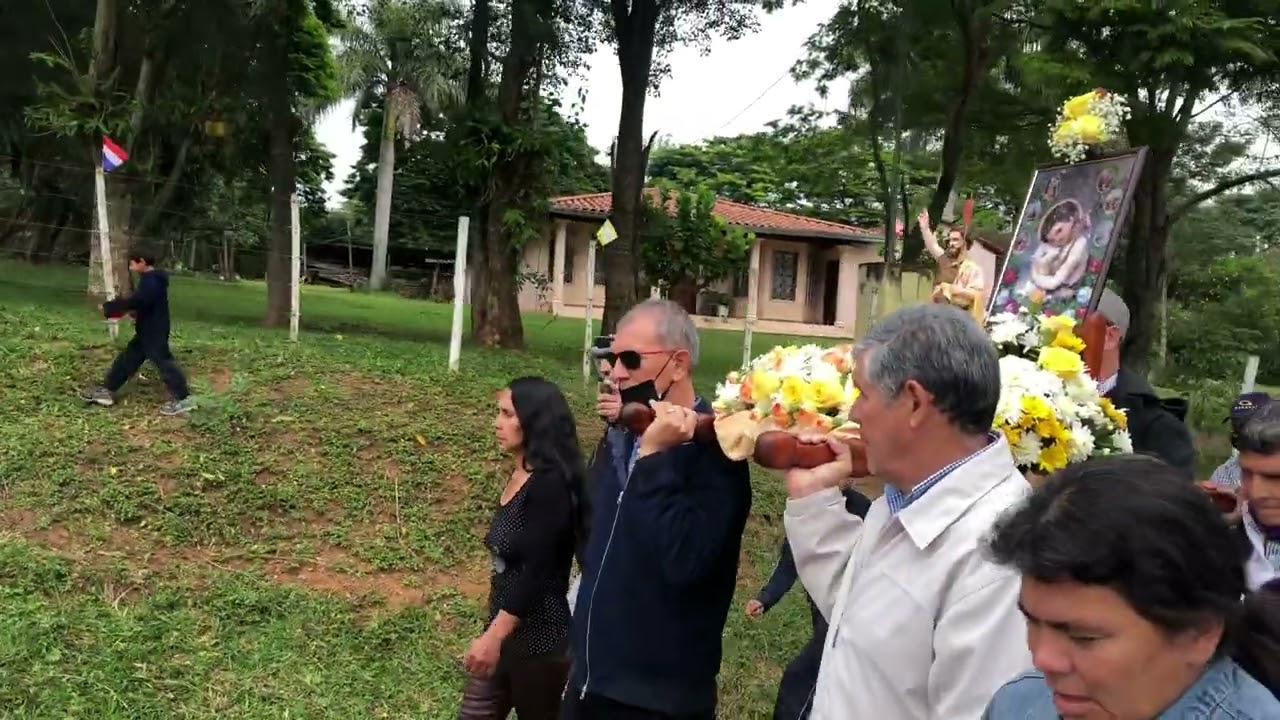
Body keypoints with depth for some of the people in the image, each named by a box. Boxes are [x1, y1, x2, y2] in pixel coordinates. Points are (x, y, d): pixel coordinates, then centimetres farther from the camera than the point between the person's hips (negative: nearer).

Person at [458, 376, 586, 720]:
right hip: (506, 629, 8)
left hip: (537, 637, -8)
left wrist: (494, 636, -22)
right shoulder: (518, 476, 7)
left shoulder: (550, 483, -19)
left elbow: (537, 571, -23)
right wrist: (493, 633, 17)